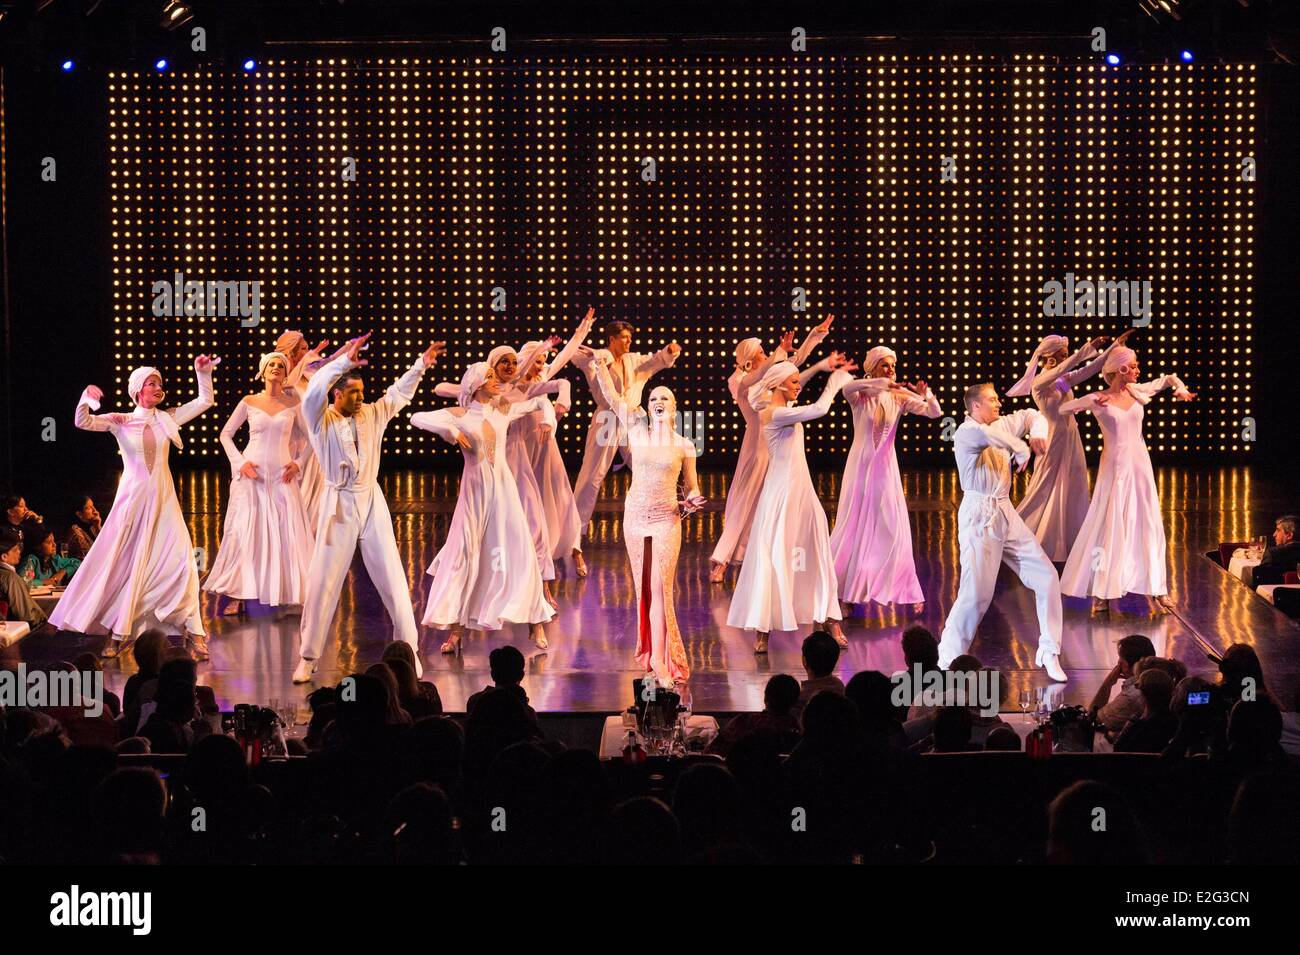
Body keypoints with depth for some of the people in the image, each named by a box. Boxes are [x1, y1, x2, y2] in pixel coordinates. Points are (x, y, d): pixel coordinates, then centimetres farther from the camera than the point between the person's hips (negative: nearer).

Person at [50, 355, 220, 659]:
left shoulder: (167, 418, 8)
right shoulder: (120, 421, 0)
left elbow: (205, 401, 11)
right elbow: (83, 422, -12)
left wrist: (203, 373, -2)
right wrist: (86, 398, -29)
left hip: (164, 503, 2)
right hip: (132, 500, -2)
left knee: (179, 562, -9)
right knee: (124, 564, 2)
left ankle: (193, 633, -6)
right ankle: (117, 634, 13)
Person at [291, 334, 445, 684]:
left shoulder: (373, 414, 7)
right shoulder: (321, 420, -6)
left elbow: (399, 392, 15)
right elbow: (314, 391, -24)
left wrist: (421, 364, 4)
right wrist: (344, 361, -29)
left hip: (372, 501, 3)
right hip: (338, 504, -3)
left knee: (392, 579, 3)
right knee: (322, 581, -1)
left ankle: (409, 649, 12)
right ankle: (308, 658, 7)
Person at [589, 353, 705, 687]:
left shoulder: (684, 446, -1)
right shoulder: (637, 429, 2)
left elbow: (692, 488, 7)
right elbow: (612, 396, -3)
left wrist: (691, 501, -15)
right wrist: (600, 366, -15)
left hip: (666, 519, -3)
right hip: (635, 516, 3)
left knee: (660, 588, -10)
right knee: (644, 587, 8)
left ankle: (660, 660, -12)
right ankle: (653, 650, 19)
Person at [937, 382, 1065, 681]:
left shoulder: (1000, 426, 13)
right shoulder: (966, 432, -10)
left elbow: (1030, 416, 24)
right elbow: (987, 434, -32)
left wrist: (1038, 433, 2)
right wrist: (1022, 450, -18)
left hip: (1006, 514, 8)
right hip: (979, 516, -8)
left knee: (1047, 577, 4)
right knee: (977, 593, -13)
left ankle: (1049, 652, 12)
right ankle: (948, 662, -2)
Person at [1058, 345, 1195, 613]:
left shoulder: (1138, 392, 5)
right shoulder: (1098, 399, -7)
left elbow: (1169, 378, 19)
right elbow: (1063, 408, -10)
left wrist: (1180, 388, -1)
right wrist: (1090, 406, -23)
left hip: (1139, 465, 4)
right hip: (1114, 468, -4)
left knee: (1148, 525, 8)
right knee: (1110, 527, -2)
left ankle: (1155, 588, 16)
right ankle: (1101, 592, 6)